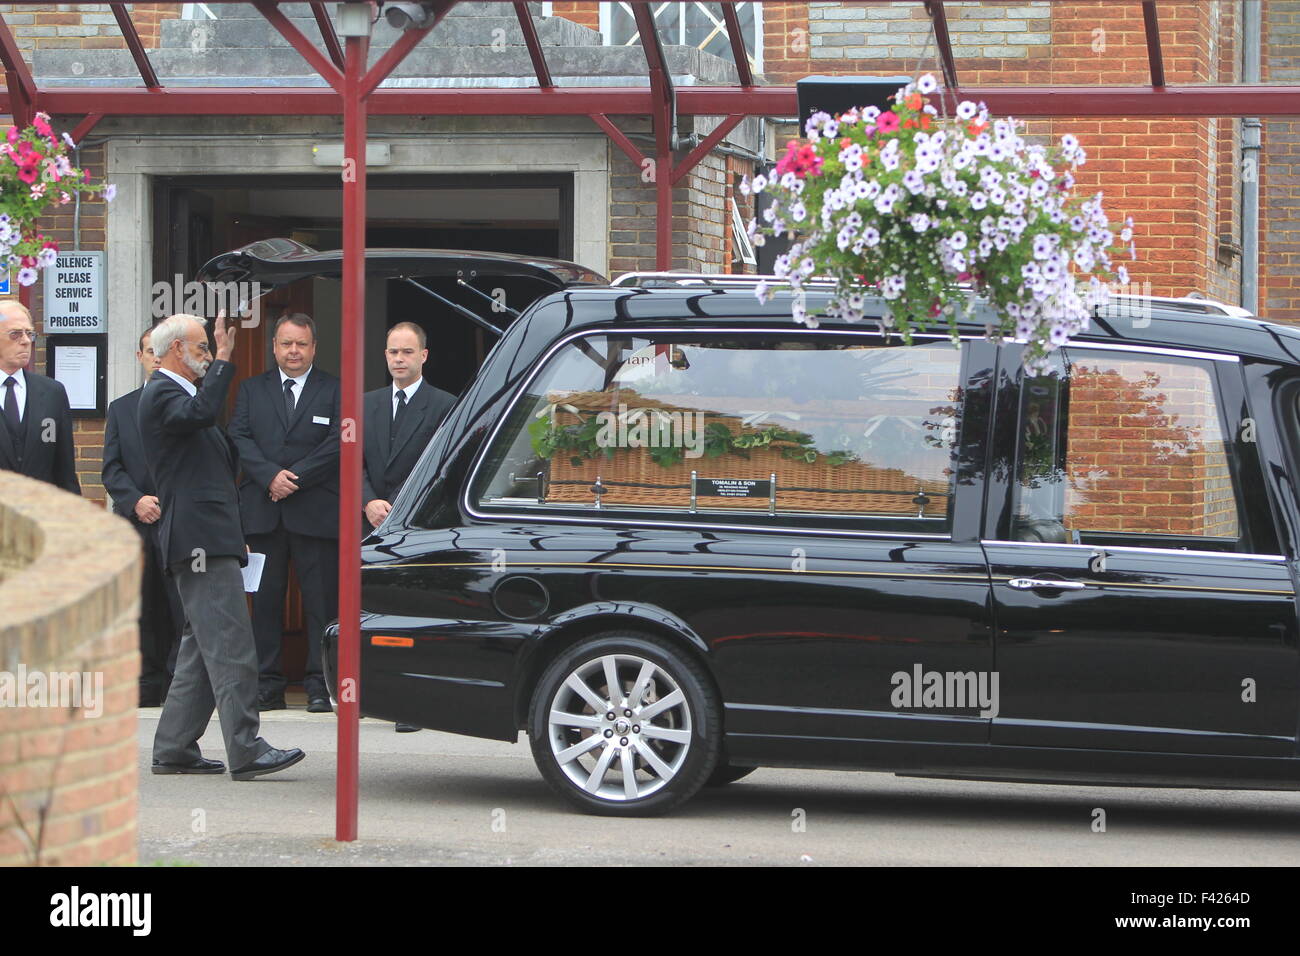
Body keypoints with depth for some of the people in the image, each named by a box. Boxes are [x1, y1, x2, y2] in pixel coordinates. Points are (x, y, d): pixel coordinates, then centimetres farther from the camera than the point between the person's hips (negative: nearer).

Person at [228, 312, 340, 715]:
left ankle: (319, 685, -1)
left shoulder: (335, 390, 7)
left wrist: (296, 478, -11)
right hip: (263, 511, 3)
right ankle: (268, 685, 7)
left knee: (321, 600, -4)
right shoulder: (252, 390, 15)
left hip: (316, 511, -2)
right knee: (265, 598, 3)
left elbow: (338, 442, -3)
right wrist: (270, 476, -11)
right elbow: (240, 437, 4)